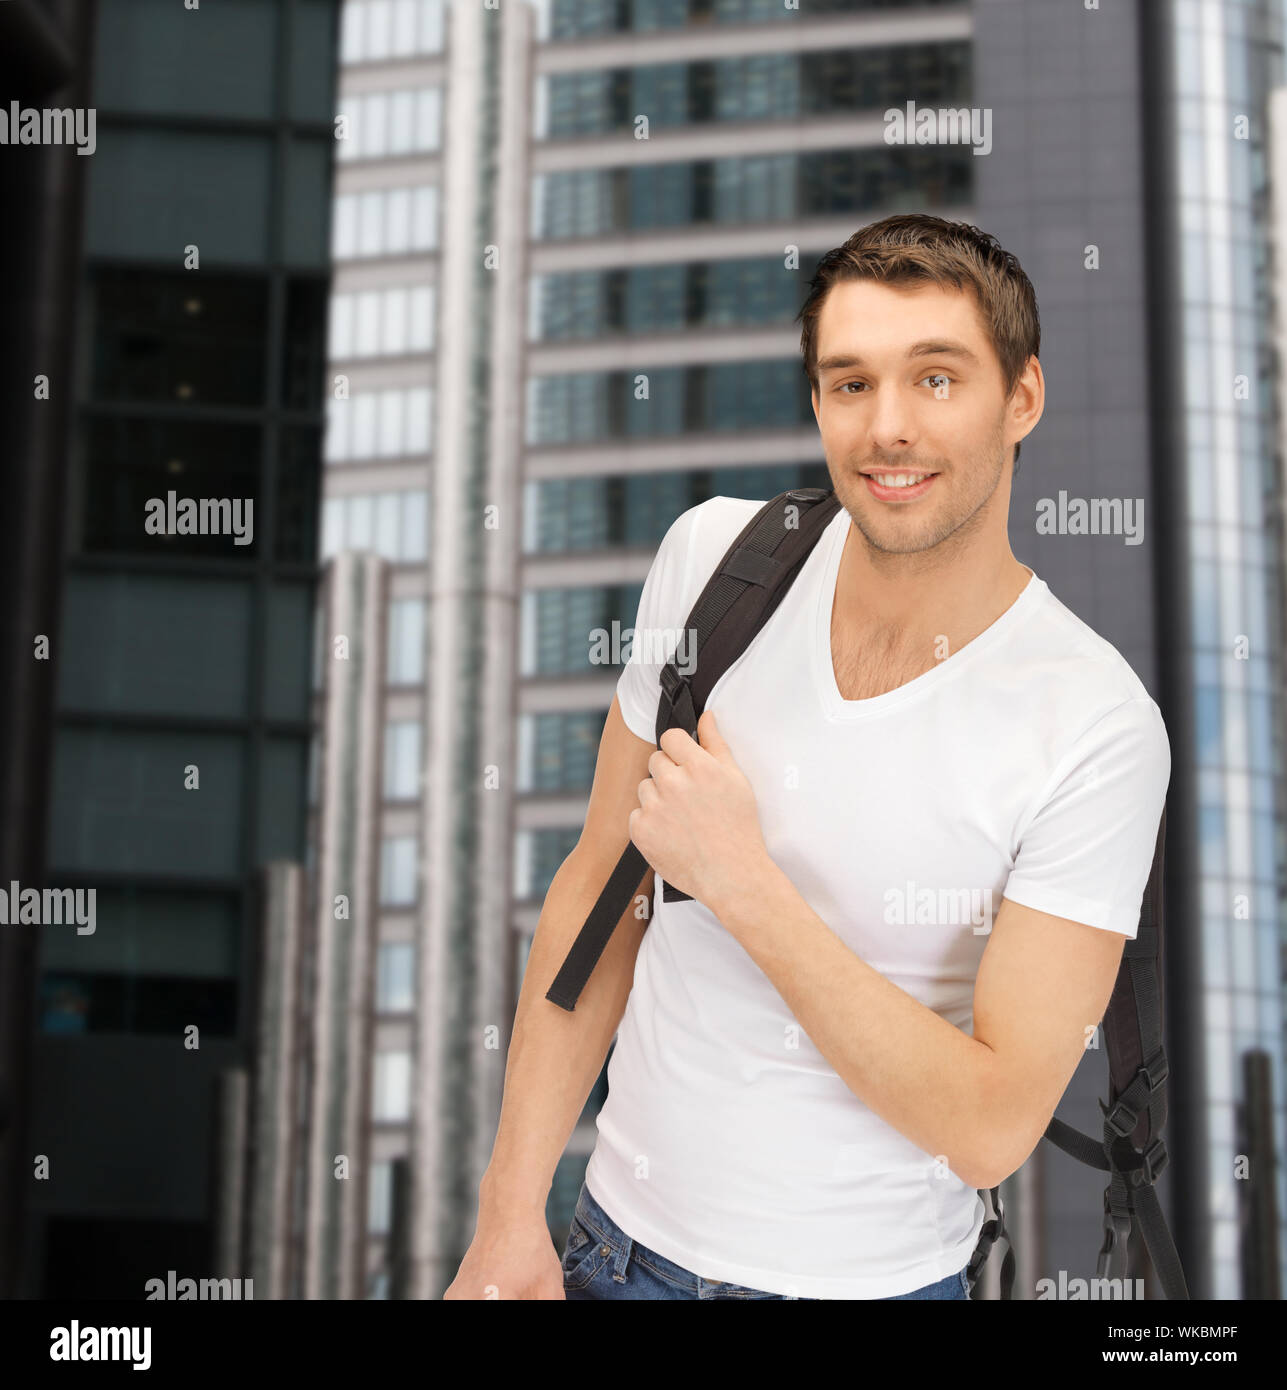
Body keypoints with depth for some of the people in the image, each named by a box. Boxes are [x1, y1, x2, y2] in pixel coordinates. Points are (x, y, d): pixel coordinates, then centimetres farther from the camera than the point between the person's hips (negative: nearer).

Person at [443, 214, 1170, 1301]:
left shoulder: (1096, 729, -21)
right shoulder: (715, 550, -9)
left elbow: (994, 1129, -22)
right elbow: (600, 886, -1)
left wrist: (740, 881, -25)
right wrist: (511, 1218, -2)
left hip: (869, 1275, -3)